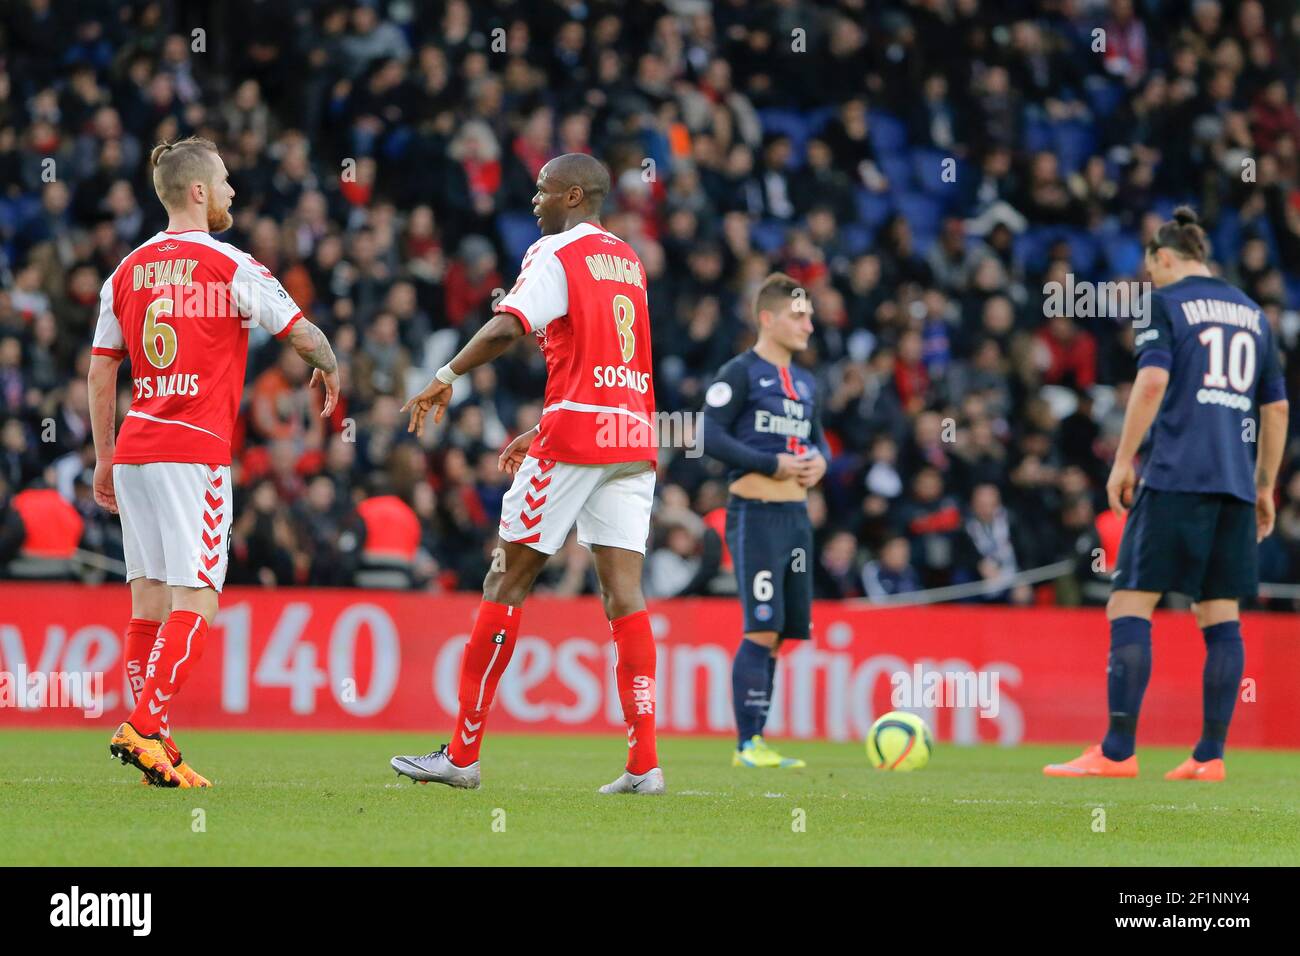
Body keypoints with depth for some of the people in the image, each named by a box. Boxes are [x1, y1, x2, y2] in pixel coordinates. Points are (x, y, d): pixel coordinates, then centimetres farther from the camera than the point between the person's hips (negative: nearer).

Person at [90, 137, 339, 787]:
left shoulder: (127, 271, 12)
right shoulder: (230, 267, -5)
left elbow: (101, 371, 14)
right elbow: (302, 333, 1)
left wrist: (104, 459, 21)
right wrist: (329, 370, 23)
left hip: (134, 445, 6)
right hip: (196, 449, -6)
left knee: (149, 599, 7)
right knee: (195, 600, -7)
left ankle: (150, 741, 5)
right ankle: (145, 726, -19)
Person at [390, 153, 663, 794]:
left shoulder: (555, 254, -3)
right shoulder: (628, 260, 21)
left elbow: (506, 328, -20)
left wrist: (445, 378, -12)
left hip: (574, 431, -7)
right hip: (634, 433, 7)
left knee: (507, 580, 1)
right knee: (623, 592, 0)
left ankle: (463, 753, 3)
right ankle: (644, 762, -11)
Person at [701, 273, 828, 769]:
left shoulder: (804, 382, 17)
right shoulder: (740, 373, -6)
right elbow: (710, 437, -14)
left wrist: (819, 461, 2)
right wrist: (773, 464, -18)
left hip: (796, 513, 8)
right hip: (755, 510, -8)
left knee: (784, 631, 6)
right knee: (762, 628, -12)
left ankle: (756, 741, 12)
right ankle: (746, 743, -8)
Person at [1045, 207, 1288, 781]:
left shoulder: (1166, 303, 2)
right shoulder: (1252, 314, 19)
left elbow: (1152, 381, -12)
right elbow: (1276, 408, 19)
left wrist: (1123, 460, -8)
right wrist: (1265, 487, 24)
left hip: (1175, 477, -6)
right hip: (1235, 485, 6)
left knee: (1129, 608, -6)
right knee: (1221, 616, 6)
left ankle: (1118, 751, -12)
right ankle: (1210, 756, 2)